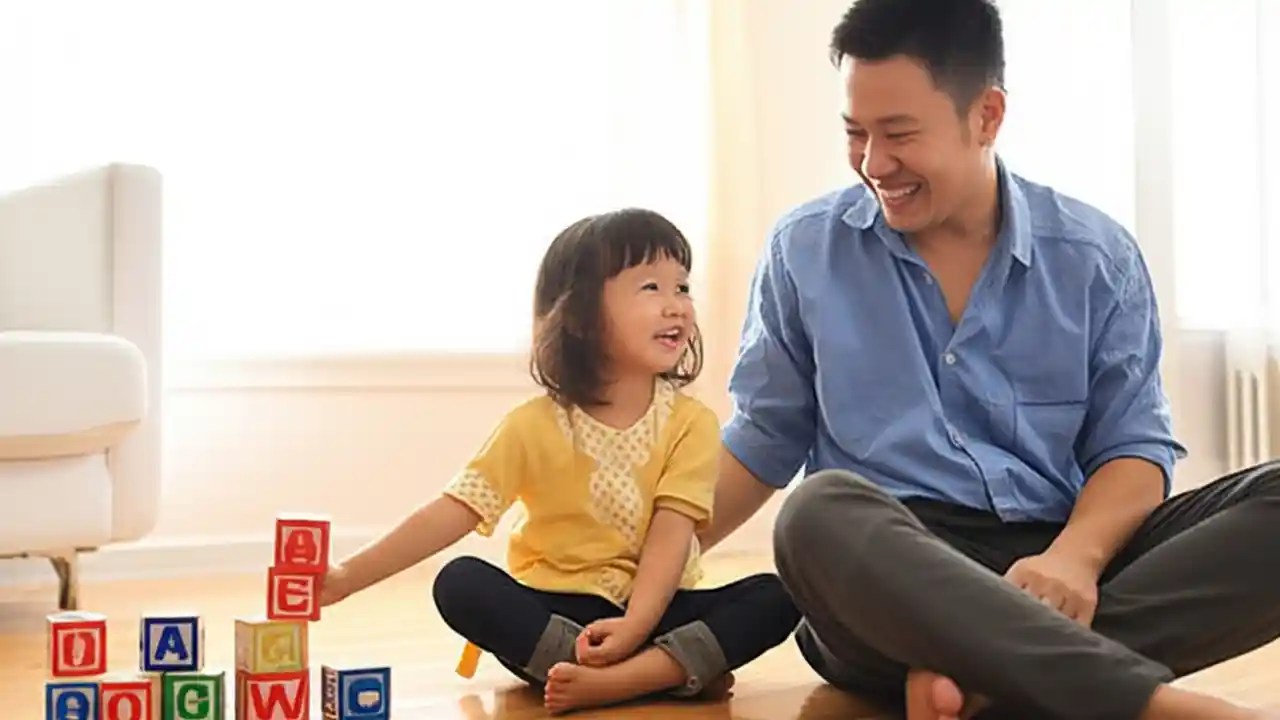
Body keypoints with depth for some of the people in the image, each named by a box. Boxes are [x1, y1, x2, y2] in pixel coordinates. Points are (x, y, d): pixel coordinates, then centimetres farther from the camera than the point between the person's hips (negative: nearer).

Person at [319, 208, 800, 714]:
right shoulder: (535, 425, -4)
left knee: (778, 596, -22)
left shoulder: (691, 422, -4)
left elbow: (670, 537, -13)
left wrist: (634, 626, -29)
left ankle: (613, 680, -37)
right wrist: (348, 577, -19)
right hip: (552, 614, 0)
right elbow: (453, 513, -9)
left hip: (655, 610, 1)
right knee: (460, 583, -28)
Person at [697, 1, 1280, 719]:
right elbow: (765, 442, 13)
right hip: (883, 571, -1)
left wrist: (1074, 557, -17)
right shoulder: (806, 250, 7)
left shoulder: (1096, 256, 7)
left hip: (1051, 557, 2)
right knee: (821, 512, -38)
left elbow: (1133, 444, 5)